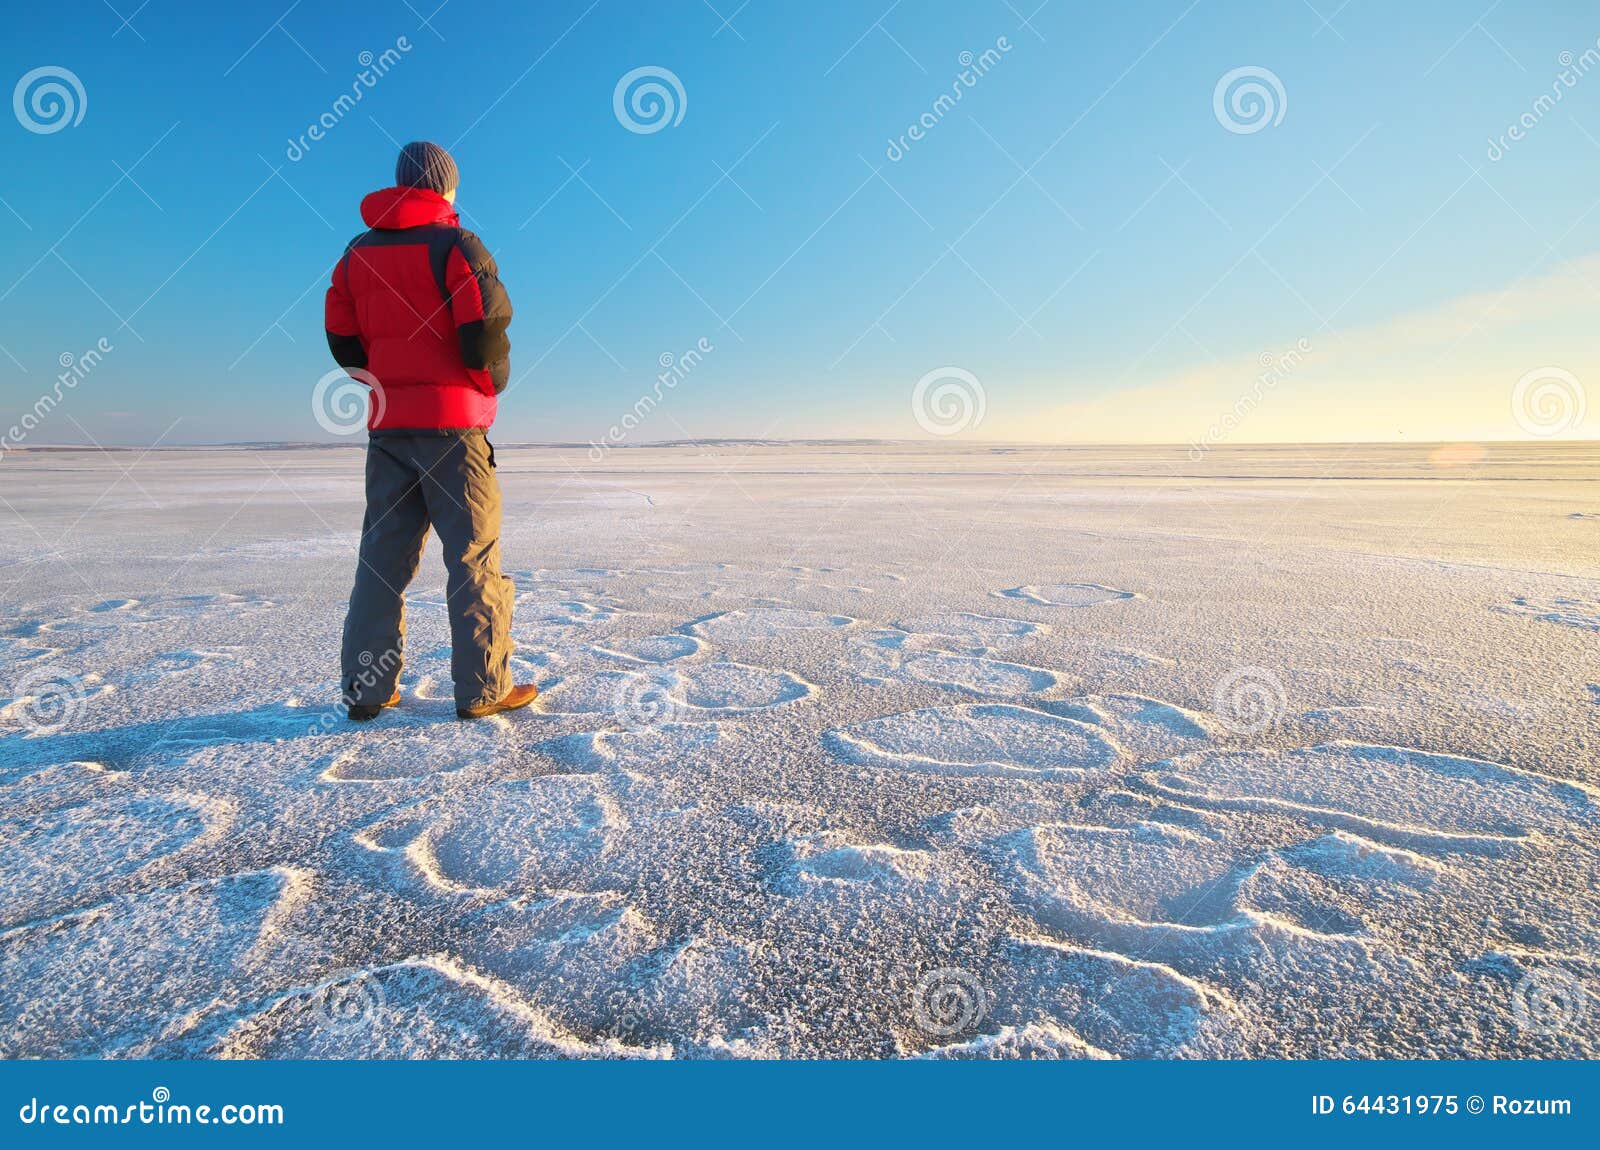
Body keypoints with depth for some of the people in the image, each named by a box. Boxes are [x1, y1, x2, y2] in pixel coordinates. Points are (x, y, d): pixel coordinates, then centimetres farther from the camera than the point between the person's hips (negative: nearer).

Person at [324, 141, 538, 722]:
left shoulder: (358, 252, 14)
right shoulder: (456, 245, -4)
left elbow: (342, 340, 13)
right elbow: (484, 333, -13)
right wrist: (493, 382, 5)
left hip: (387, 423, 6)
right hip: (452, 420, -5)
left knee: (384, 552, 9)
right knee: (473, 553, -2)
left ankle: (366, 687, 12)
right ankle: (482, 689, -1)